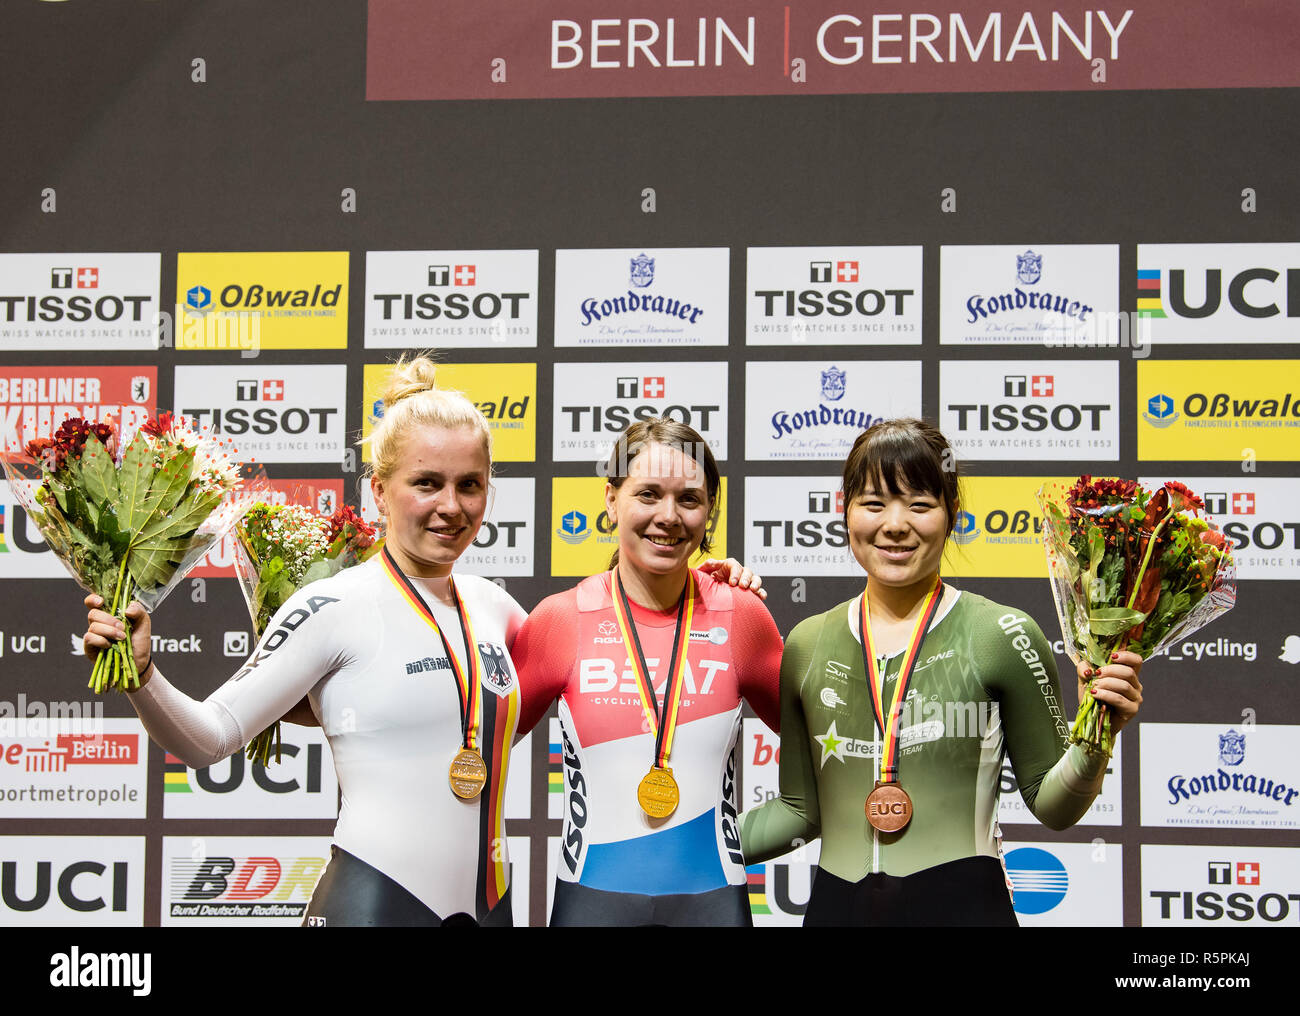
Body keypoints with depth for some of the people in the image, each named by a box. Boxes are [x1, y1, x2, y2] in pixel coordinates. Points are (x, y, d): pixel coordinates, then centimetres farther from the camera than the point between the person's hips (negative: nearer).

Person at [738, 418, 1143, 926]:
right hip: (837, 903, 4)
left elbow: (1051, 805, -1)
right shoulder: (808, 645, 5)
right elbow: (801, 809, 12)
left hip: (962, 902, -3)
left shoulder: (1003, 635, -6)